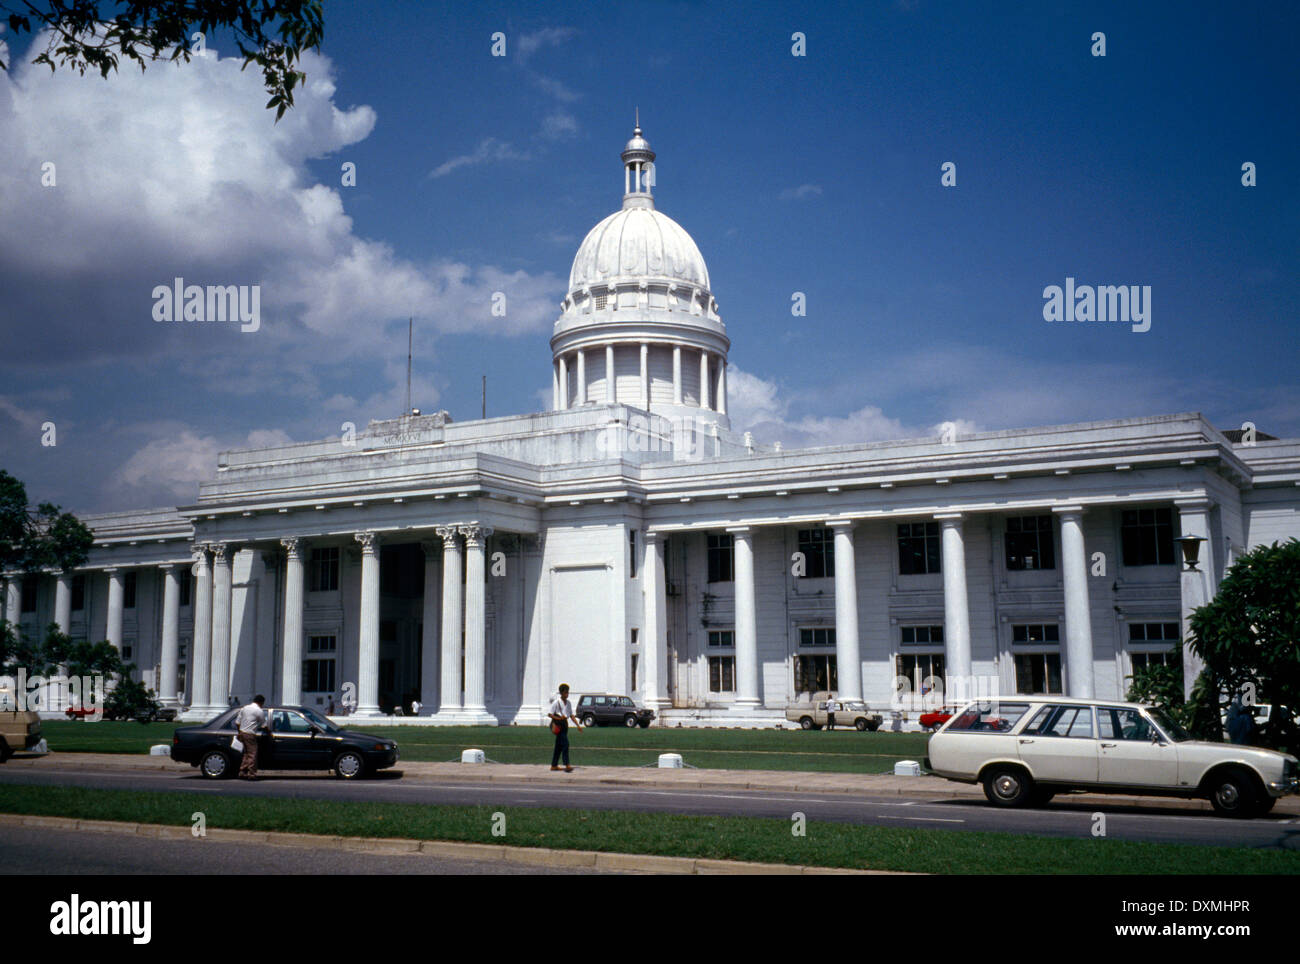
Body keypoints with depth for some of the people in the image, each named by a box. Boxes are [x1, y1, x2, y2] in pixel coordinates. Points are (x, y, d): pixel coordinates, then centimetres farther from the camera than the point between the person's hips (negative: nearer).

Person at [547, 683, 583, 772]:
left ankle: (554, 765, 21)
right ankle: (567, 765, -21)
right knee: (565, 744, -17)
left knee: (559, 745, 12)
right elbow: (549, 714, -9)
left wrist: (578, 725, 5)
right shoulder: (556, 702, -10)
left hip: (565, 724, 7)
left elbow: (571, 715, 13)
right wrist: (558, 718, -23)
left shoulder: (568, 703, 10)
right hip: (557, 724, -7)